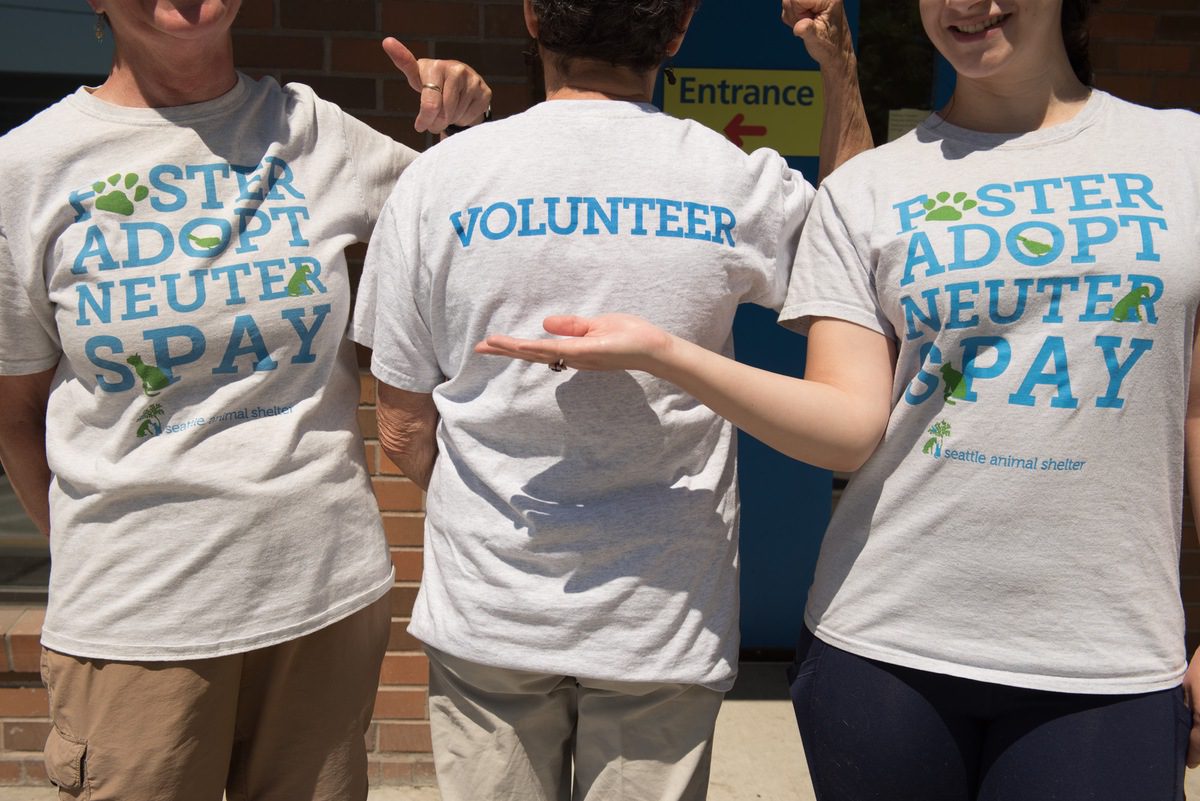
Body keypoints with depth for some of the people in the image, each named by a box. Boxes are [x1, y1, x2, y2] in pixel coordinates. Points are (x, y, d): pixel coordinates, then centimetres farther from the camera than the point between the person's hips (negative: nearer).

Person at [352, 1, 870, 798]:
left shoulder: (439, 179, -9)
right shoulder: (739, 184, -8)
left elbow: (404, 433, -3)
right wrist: (841, 65, 16)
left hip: (487, 611, 1)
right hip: (662, 618, 0)